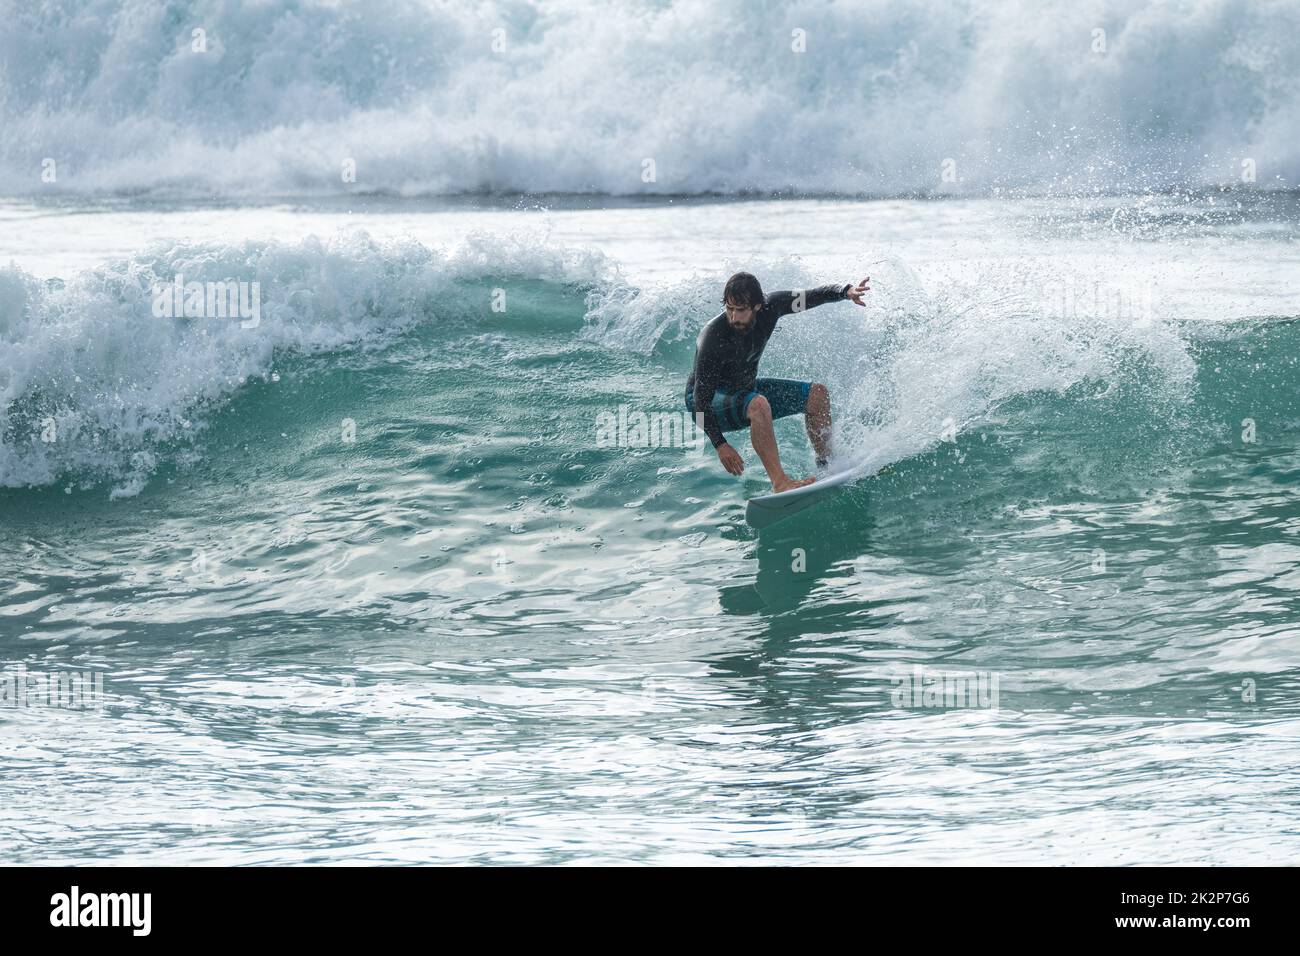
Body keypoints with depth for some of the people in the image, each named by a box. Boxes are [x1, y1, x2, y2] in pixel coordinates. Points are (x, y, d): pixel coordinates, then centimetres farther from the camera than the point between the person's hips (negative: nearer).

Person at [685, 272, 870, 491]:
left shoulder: (768, 308, -17)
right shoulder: (713, 338, -32)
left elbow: (809, 297, -8)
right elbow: (701, 395, -29)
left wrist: (846, 291, -27)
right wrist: (720, 445, -34)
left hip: (745, 389, 7)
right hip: (708, 400, -7)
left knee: (817, 393, 1)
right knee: (758, 404, -38)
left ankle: (827, 466, 7)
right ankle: (780, 482, -40)